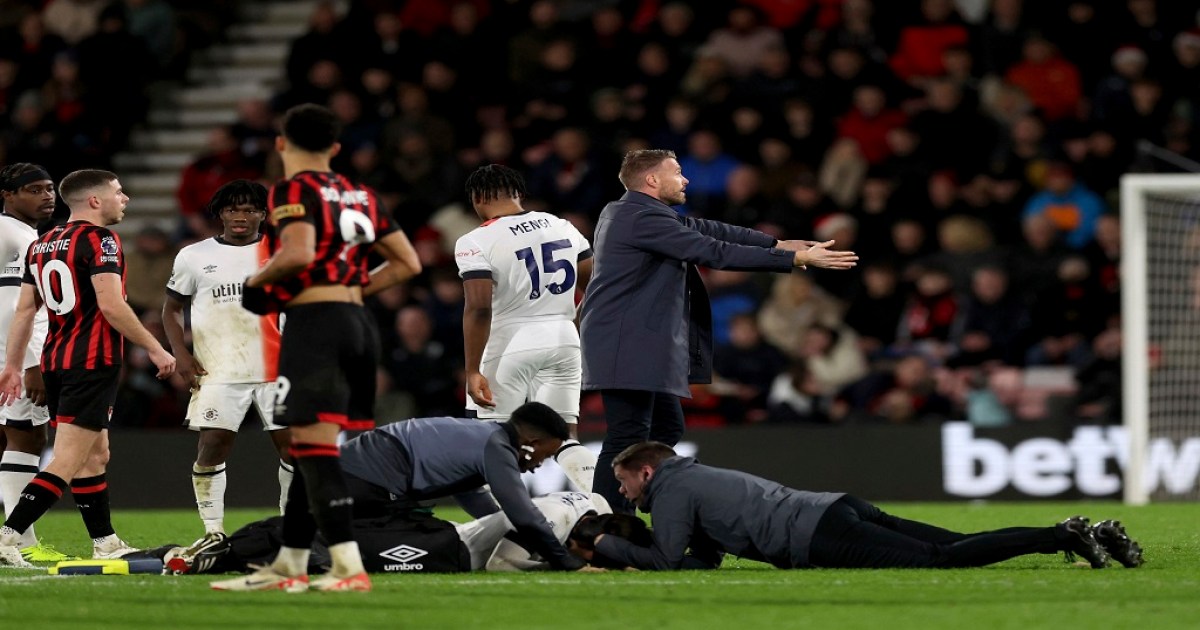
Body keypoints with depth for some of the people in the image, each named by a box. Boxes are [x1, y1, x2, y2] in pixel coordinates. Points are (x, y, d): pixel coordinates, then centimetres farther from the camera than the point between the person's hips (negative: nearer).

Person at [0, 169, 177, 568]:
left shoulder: (42, 244, 14)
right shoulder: (99, 240, -10)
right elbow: (111, 305, -18)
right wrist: (155, 350, -11)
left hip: (55, 360, 9)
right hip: (93, 362, -9)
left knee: (95, 456, 18)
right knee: (67, 464, -10)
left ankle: (105, 543, 22)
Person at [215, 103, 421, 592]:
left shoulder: (294, 190, -5)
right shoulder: (360, 196, 17)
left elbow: (299, 253, -22)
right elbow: (408, 263, 18)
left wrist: (259, 282, -5)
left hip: (315, 323, -8)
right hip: (359, 322, 8)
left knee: (315, 448, -10)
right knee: (311, 451, 14)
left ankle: (350, 568, -19)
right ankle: (289, 566, 19)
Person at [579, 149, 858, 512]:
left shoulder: (630, 212, 16)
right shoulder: (643, 219, -16)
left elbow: (704, 230, 15)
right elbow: (715, 252, -19)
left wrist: (775, 244, 9)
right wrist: (795, 258, -16)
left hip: (638, 343, 11)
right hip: (628, 346, -11)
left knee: (667, 428, 16)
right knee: (629, 438, -11)